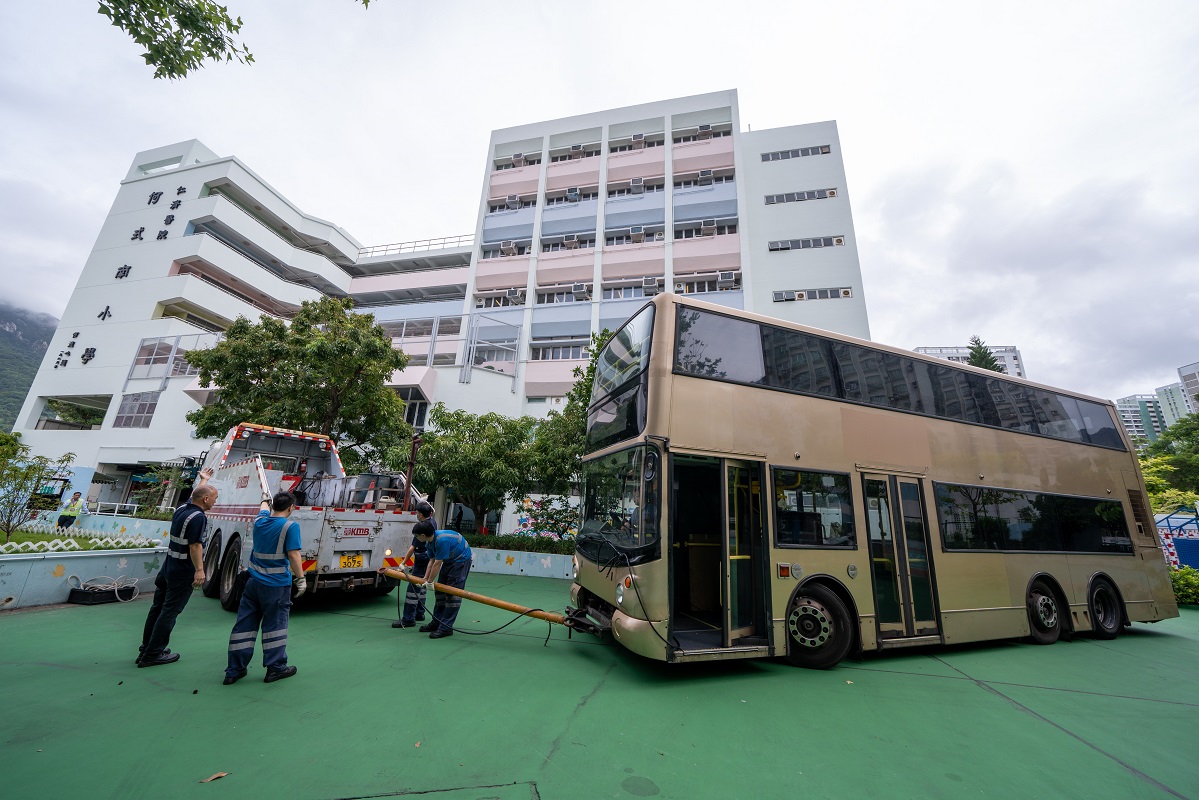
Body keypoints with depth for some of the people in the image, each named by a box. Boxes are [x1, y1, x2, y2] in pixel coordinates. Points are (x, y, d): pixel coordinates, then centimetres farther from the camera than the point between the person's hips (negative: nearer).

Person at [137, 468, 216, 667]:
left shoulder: (183, 508, 5)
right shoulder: (197, 517, -23)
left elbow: (195, 494, 27)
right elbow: (195, 545, -27)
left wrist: (204, 479, 43)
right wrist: (199, 570, -25)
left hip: (168, 568, 10)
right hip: (183, 573, -10)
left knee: (157, 608, 18)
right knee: (169, 612, 0)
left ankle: (146, 649, 30)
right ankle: (153, 654, 8)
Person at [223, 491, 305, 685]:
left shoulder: (260, 521, 3)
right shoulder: (290, 526, -17)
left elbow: (265, 509, 27)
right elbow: (293, 554, -20)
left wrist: (265, 500, 49)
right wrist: (301, 578, -12)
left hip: (254, 582, 6)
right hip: (277, 585, -6)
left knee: (244, 624, 14)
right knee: (274, 625, 5)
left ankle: (234, 670, 21)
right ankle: (275, 668, 15)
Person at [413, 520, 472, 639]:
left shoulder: (442, 540, -34)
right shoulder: (429, 542, -3)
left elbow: (437, 564, -27)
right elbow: (431, 561, 2)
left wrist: (430, 581, -17)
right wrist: (425, 579, -2)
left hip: (461, 560, -10)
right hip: (449, 560, 10)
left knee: (452, 593, -10)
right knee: (440, 590, 14)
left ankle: (446, 628, -4)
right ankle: (436, 623, 26)